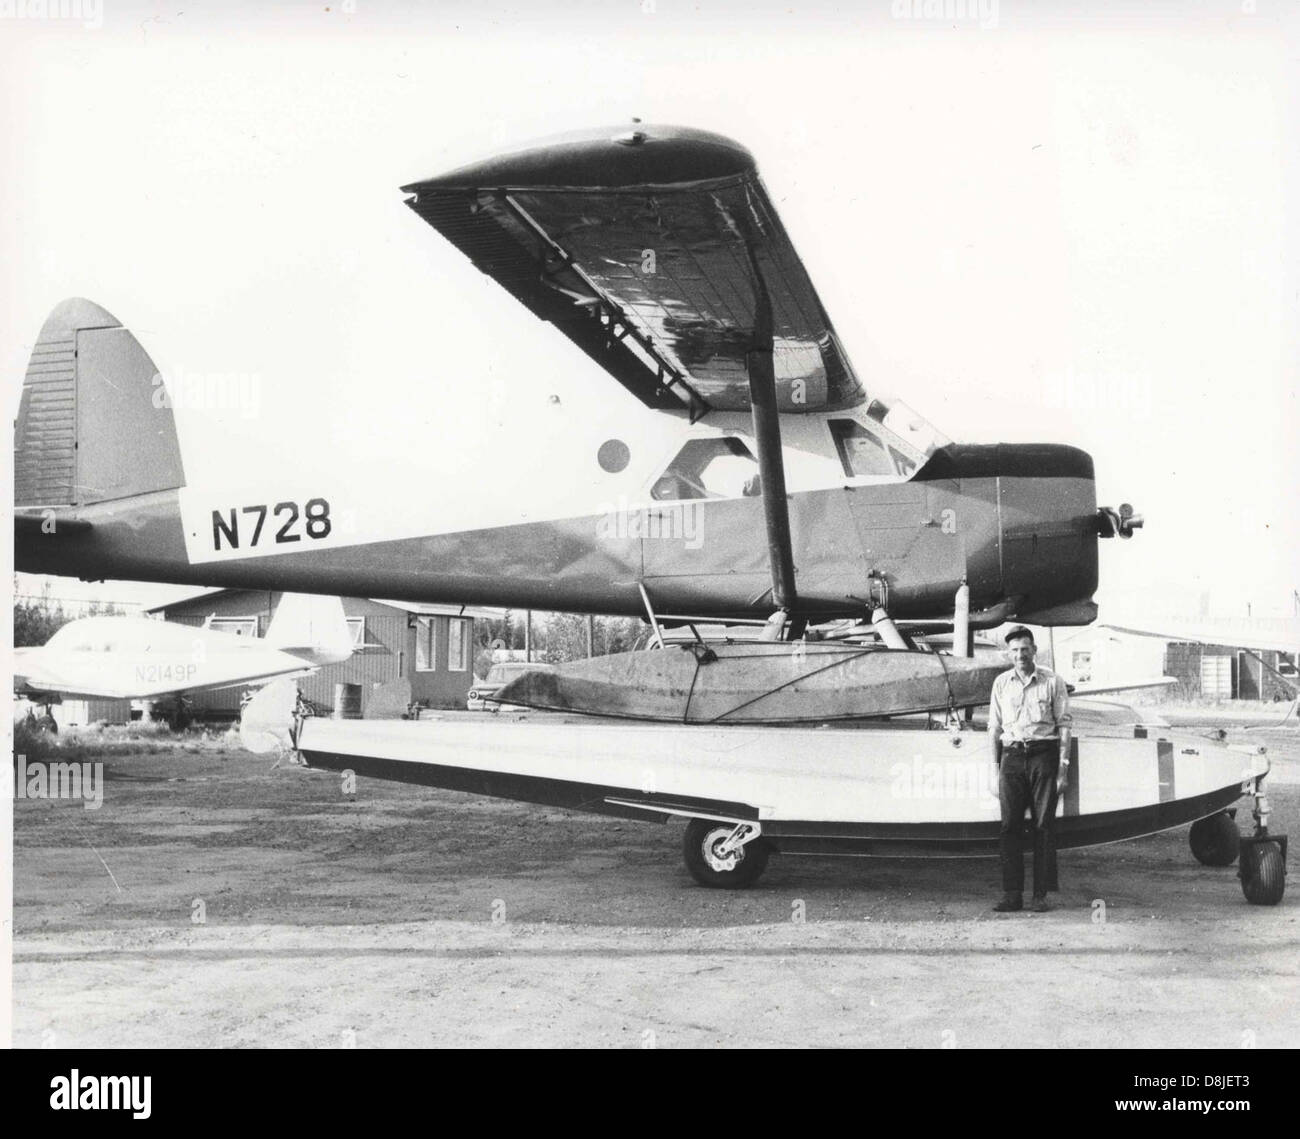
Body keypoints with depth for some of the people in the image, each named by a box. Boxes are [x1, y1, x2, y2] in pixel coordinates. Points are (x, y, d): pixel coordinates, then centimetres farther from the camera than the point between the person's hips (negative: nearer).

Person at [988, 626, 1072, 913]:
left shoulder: (1052, 682, 3)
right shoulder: (1002, 683, 10)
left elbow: (1064, 725, 2)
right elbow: (994, 727, 12)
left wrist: (1063, 768, -4)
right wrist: (995, 767, 6)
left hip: (1043, 753, -2)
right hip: (1012, 756, 2)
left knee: (1044, 825, -1)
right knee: (1010, 825, -1)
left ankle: (1042, 894, 3)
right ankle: (1012, 894, 4)